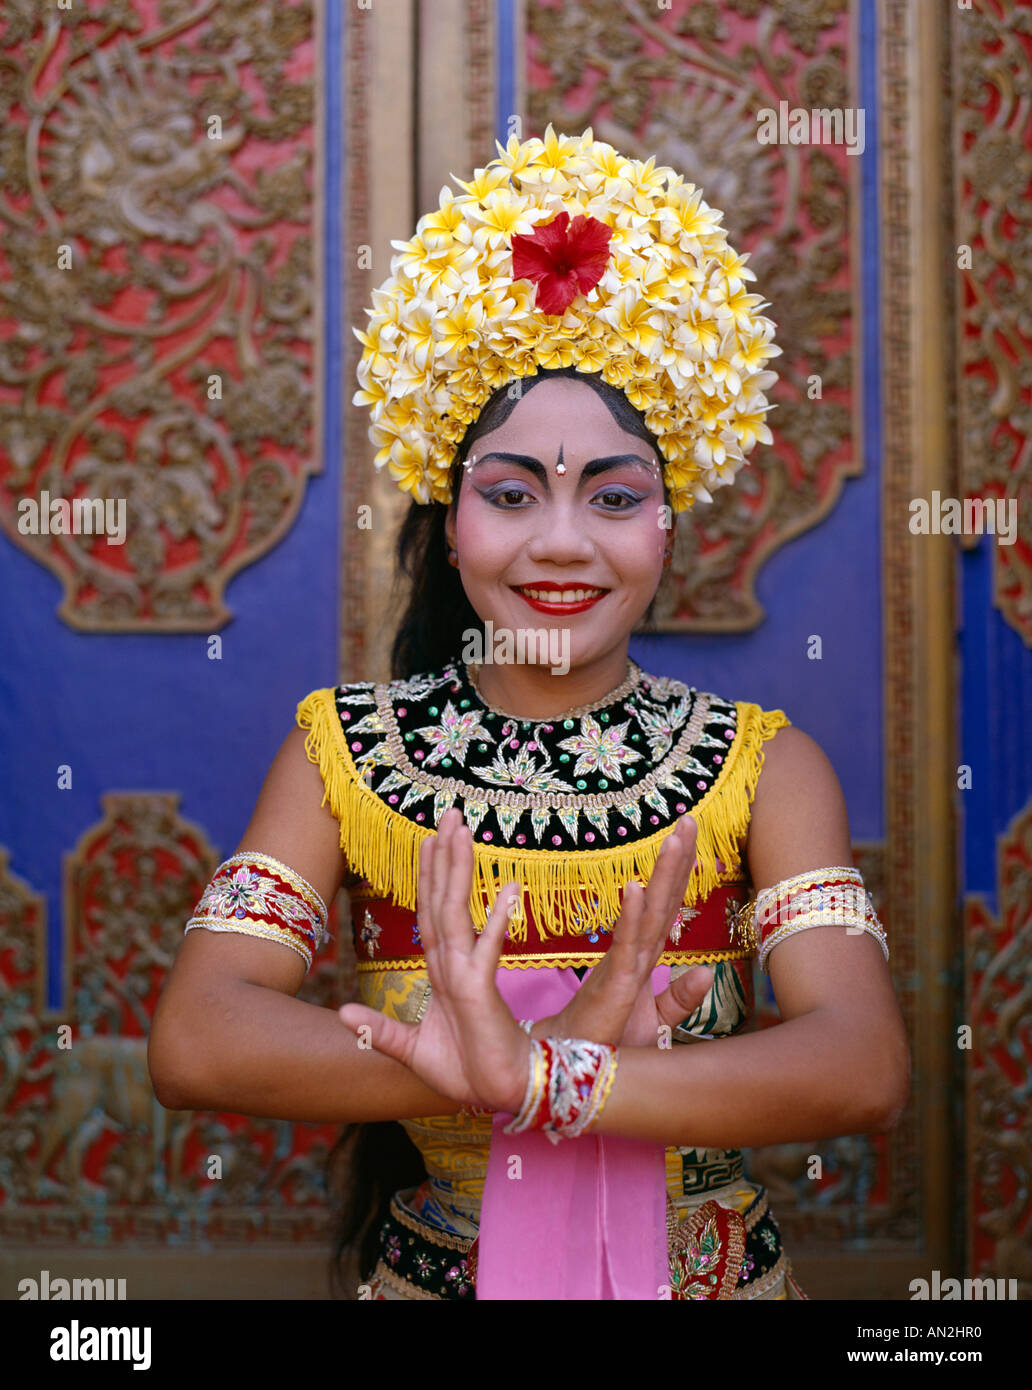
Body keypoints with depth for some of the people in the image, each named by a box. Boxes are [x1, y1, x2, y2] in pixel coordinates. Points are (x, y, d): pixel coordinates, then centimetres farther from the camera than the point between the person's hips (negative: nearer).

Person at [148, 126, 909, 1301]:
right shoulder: (345, 754, -6)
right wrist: (576, 1037, -27)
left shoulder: (766, 769, -7)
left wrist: (534, 1076, -32)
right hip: (427, 1274, 0)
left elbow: (865, 1070, -20)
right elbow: (194, 1045, -19)